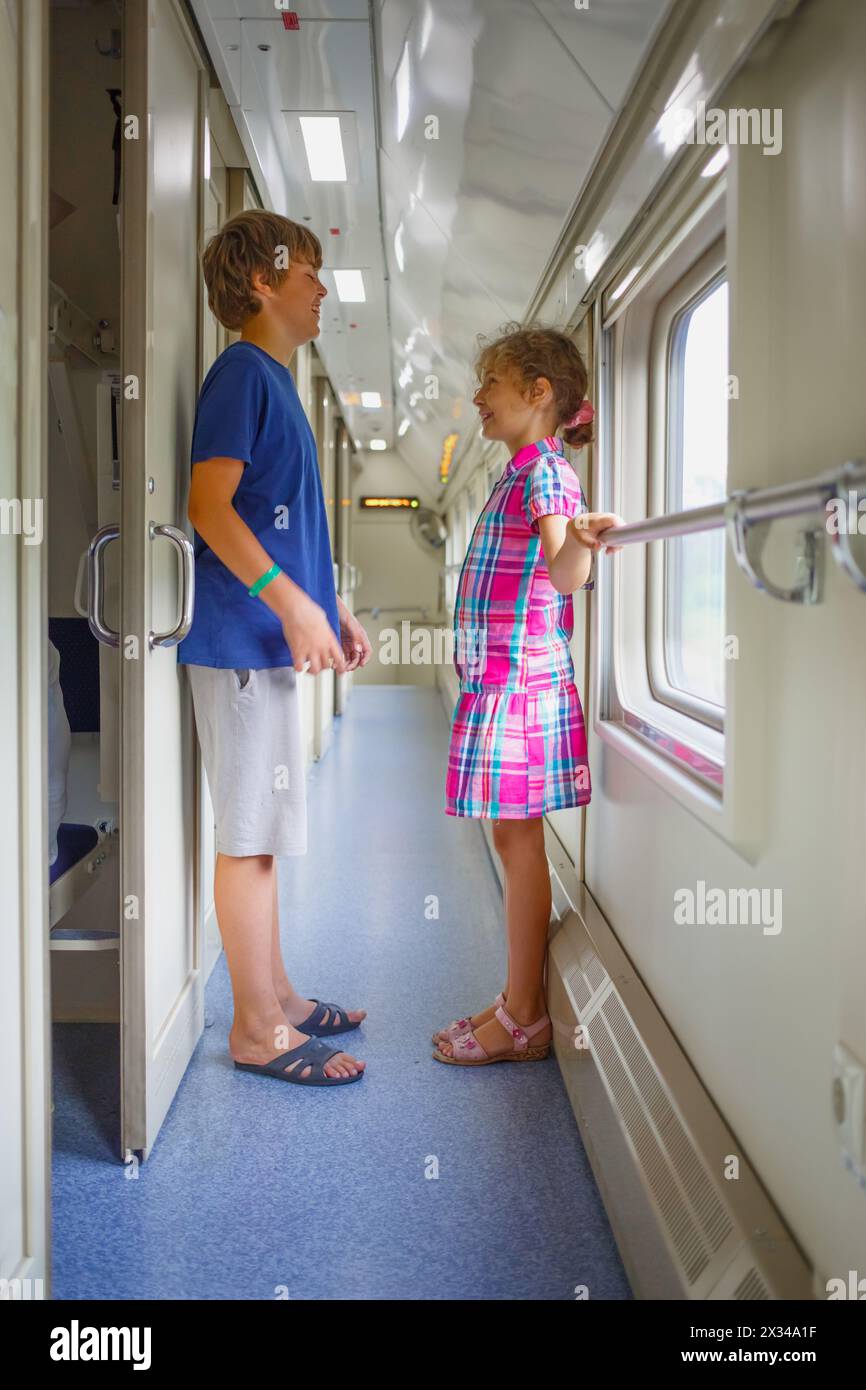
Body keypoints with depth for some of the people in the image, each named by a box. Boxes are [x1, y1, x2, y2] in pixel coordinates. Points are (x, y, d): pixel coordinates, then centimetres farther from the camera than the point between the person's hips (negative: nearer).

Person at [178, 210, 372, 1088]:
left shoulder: (272, 379, 18)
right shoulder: (242, 372, -11)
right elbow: (209, 506, -19)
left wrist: (331, 610, 20)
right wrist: (292, 605, -22)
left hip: (272, 637, 10)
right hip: (241, 639, -10)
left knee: (263, 828, 15)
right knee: (249, 833, -4)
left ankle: (274, 994, 26)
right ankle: (258, 1030, 5)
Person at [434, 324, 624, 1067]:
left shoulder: (545, 469, -14)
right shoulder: (523, 472, 16)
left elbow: (564, 575, -32)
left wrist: (580, 541, -49)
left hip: (518, 678, -10)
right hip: (500, 675, 10)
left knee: (520, 842, -4)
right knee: (515, 841, 13)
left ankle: (524, 1021, 4)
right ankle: (520, 1001, 22)